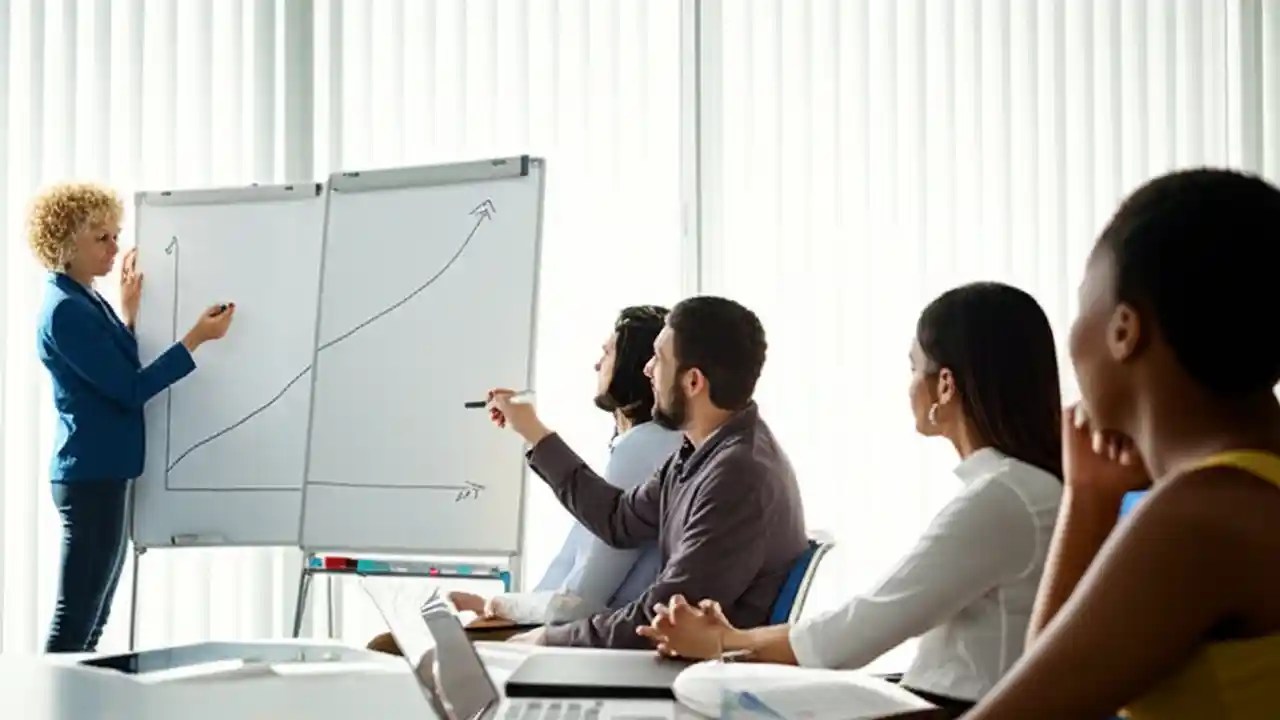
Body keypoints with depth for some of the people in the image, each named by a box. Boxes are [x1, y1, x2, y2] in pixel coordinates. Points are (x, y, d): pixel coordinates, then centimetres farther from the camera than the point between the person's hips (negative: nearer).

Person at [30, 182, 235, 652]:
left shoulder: (86, 302, 13)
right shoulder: (65, 310, -16)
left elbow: (119, 378, 20)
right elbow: (130, 389, -17)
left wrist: (127, 313, 16)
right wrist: (197, 338, -17)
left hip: (103, 473, 10)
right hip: (91, 475, -10)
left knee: (90, 621, 13)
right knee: (74, 621, -8)